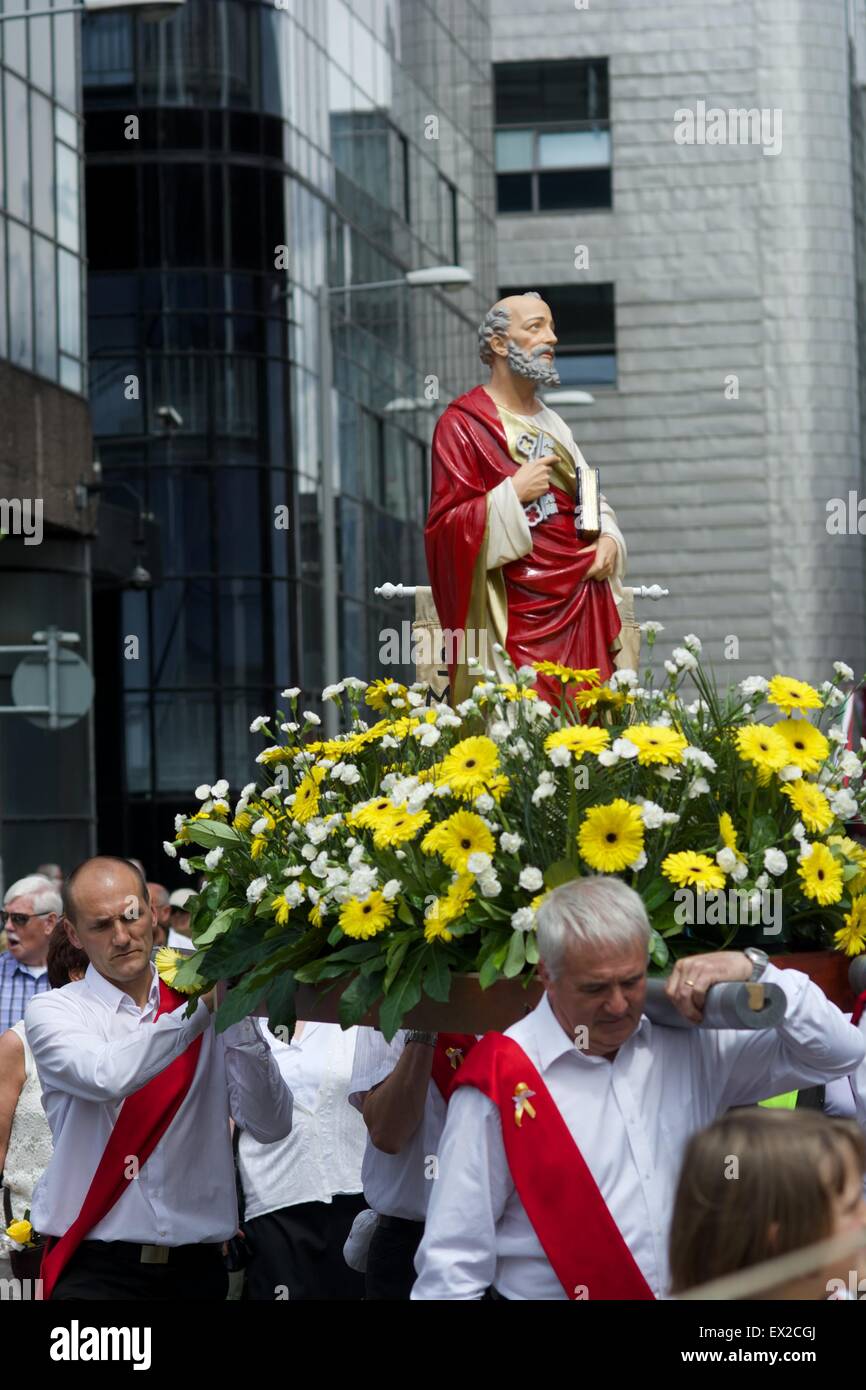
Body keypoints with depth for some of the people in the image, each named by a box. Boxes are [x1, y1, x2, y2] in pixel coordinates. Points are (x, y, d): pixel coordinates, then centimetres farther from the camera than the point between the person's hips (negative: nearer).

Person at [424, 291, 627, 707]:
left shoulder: (553, 425, 19)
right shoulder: (462, 424, -3)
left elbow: (591, 499, 21)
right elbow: (446, 527, -7)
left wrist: (608, 539, 0)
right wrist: (513, 495, -17)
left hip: (582, 599, 6)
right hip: (518, 608, -6)